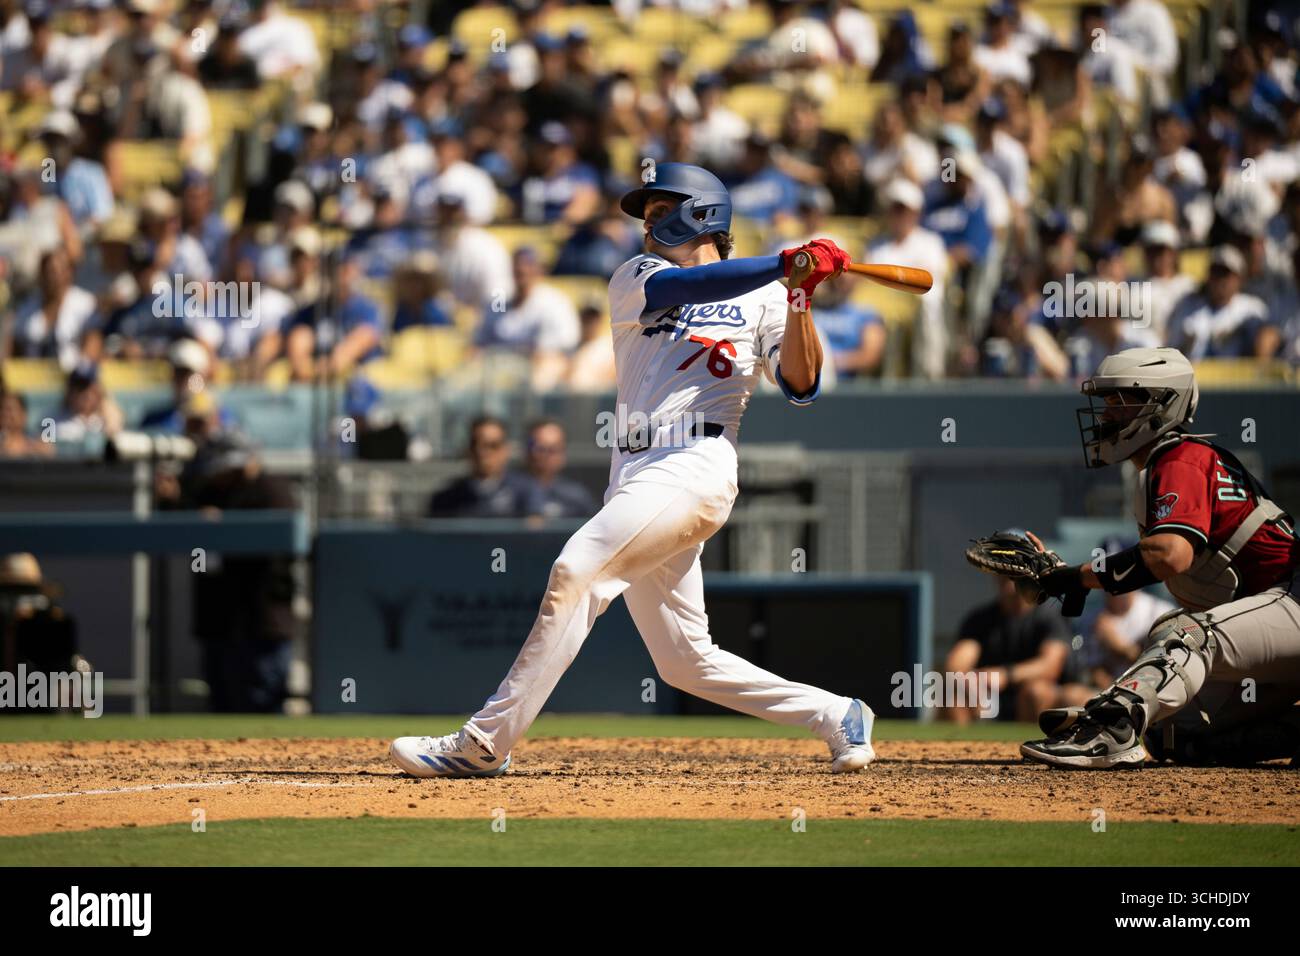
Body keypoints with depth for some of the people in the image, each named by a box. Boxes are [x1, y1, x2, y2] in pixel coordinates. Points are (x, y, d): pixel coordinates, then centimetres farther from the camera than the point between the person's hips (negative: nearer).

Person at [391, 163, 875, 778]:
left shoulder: (761, 300, 12)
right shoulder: (635, 278, 18)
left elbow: (800, 386, 1)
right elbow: (681, 287, -4)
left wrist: (799, 299, -11)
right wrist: (784, 263, -13)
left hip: (695, 467, -6)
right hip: (636, 475, 6)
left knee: (576, 571, -24)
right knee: (687, 663, 4)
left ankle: (484, 743, -25)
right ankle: (837, 718, 17)